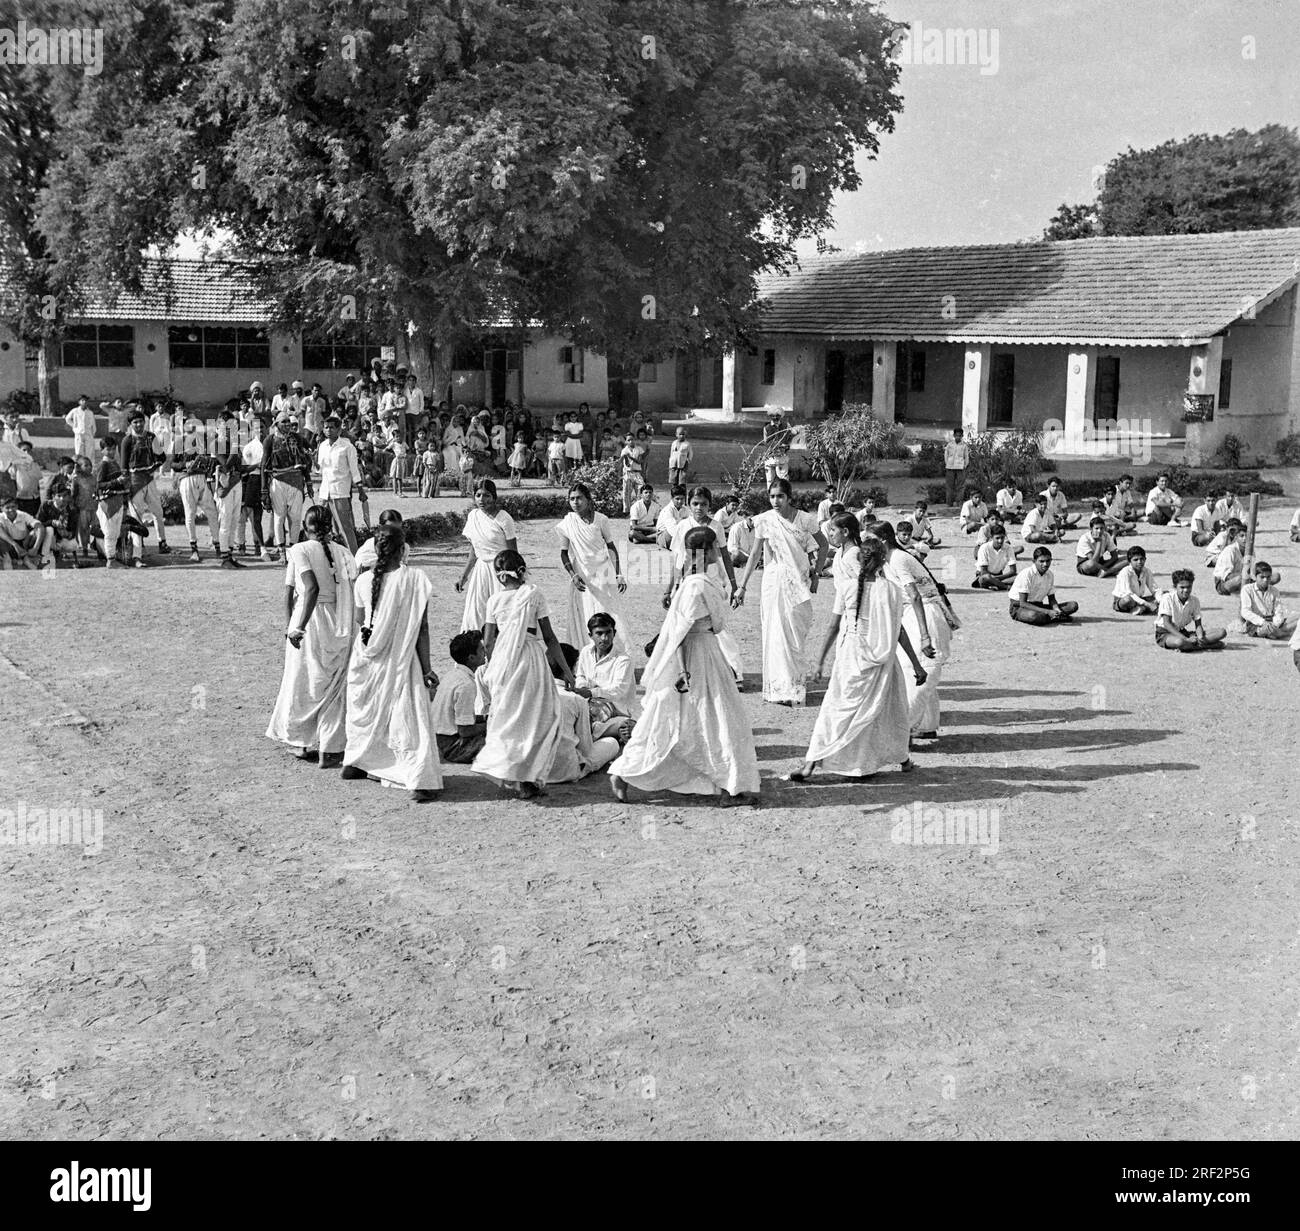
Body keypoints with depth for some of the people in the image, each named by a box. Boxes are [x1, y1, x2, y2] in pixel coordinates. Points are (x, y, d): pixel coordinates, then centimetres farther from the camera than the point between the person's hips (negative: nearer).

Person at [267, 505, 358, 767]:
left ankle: (303, 744, 24)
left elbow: (312, 588, -16)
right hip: (339, 625, 2)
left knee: (302, 681, 15)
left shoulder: (299, 551, -4)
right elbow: (355, 590, -2)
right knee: (334, 686, 10)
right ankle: (329, 751, 7)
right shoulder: (343, 552, 5)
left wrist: (295, 626, -10)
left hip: (309, 620, -2)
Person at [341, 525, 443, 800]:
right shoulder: (414, 579, -14)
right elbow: (422, 628, -11)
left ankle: (355, 763, 40)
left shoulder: (365, 581, -5)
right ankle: (420, 780, -12)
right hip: (401, 659, -3)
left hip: (368, 658, 3)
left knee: (365, 711, 23)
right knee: (411, 717, -2)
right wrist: (427, 668, -7)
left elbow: (360, 619, 10)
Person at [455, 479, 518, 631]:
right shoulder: (473, 516, 6)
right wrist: (464, 577, 13)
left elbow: (513, 554, -9)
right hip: (481, 569, 6)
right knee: (474, 615, 1)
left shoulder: (503, 519, -11)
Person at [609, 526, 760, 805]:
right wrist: (683, 671, -23)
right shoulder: (696, 586, -20)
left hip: (706, 654, 10)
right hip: (695, 658, -10)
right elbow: (681, 630, -22)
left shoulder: (697, 581, 10)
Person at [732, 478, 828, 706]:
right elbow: (755, 555, 2)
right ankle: (781, 688, 3)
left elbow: (823, 545, 10)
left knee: (798, 634, 5)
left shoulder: (803, 519, -4)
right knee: (776, 633, -3)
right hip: (775, 582, -1)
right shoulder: (764, 521, -4)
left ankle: (798, 684, 21)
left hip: (799, 582, 1)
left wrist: (816, 574, 3)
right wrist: (742, 586, 0)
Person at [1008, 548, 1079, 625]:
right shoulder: (1026, 574, -20)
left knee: (1073, 605, -7)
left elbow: (1051, 598, 11)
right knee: (1033, 615, -43)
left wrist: (1056, 609, -15)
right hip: (1019, 608, -6)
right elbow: (1023, 603, -23)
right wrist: (1048, 612, -28)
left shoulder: (1049, 575, 1)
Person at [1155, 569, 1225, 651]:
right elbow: (1166, 623, -21)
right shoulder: (1167, 598, -15)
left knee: (1221, 632, -9)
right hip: (1165, 633, -6)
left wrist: (1200, 637, -23)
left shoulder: (1195, 600, 1)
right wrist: (1186, 639, -31)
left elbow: (1198, 624, 2)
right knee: (1179, 642, -44)